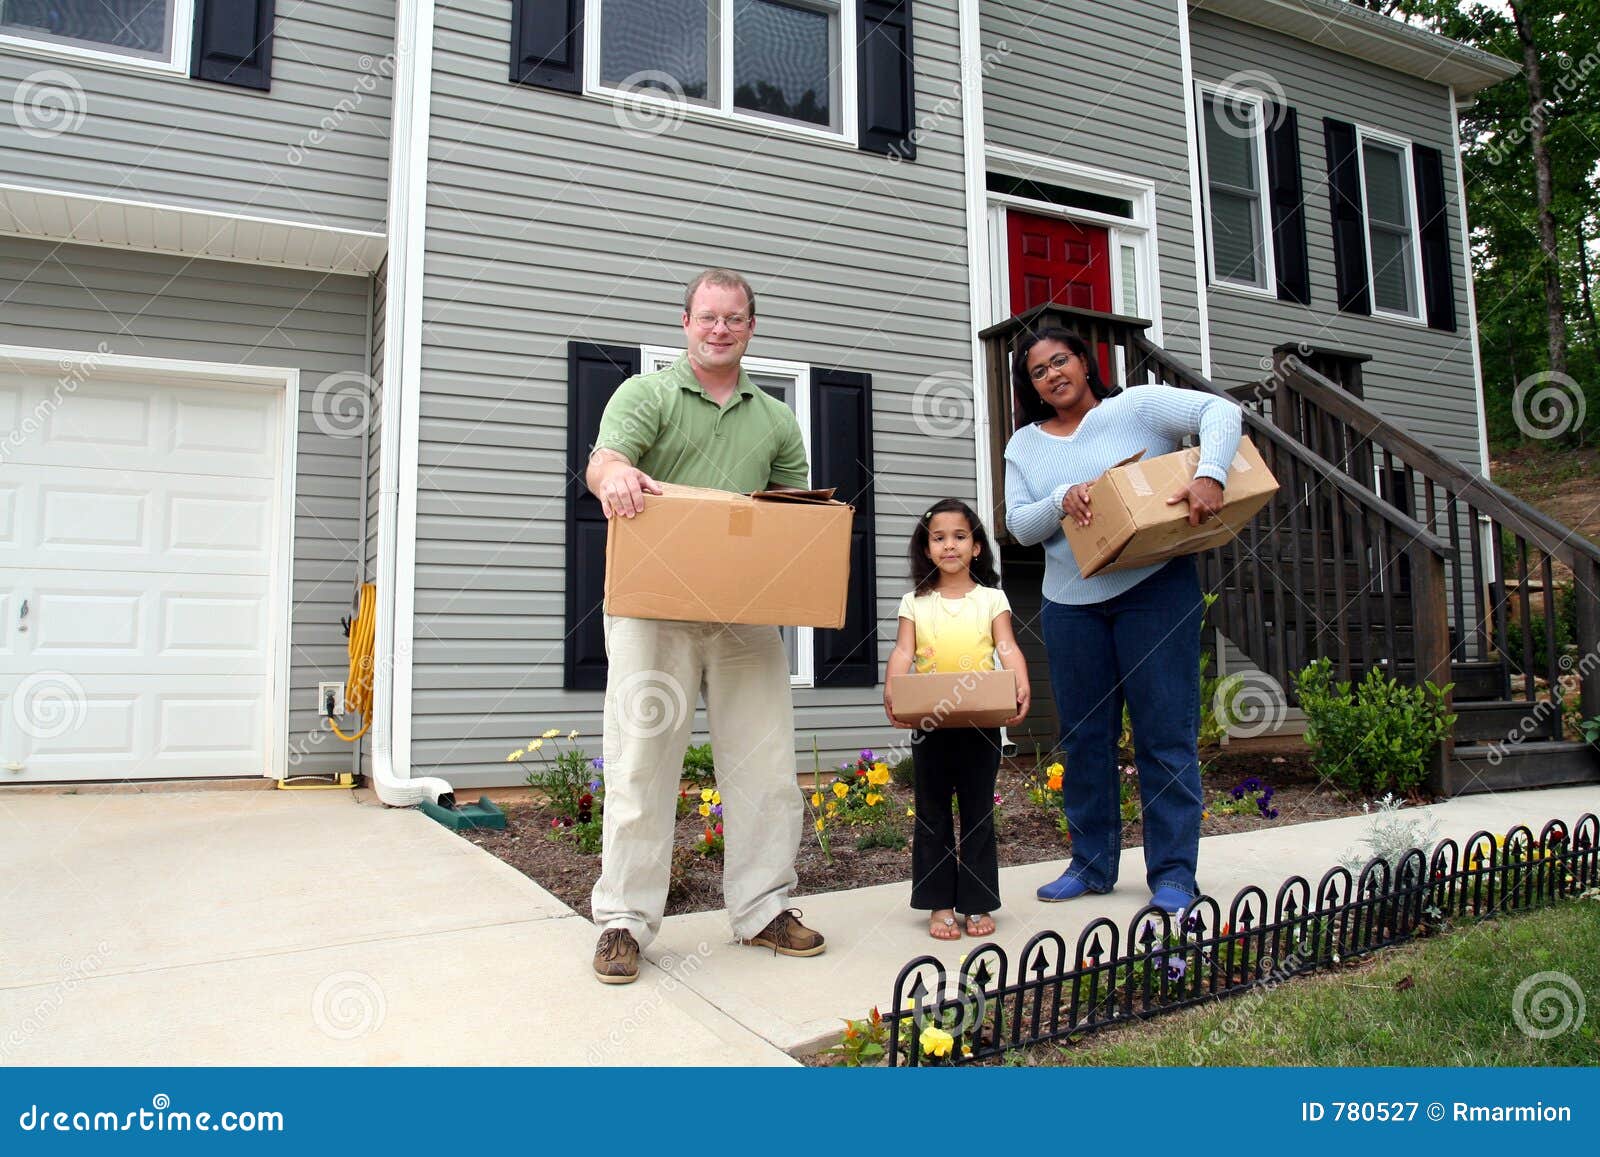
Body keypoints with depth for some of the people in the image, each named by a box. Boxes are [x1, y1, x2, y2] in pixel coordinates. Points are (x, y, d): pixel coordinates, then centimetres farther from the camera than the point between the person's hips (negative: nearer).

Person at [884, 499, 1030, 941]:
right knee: (932, 816, 7)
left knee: (978, 816, 8)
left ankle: (979, 904, 18)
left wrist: (1022, 689, -24)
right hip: (930, 725, 1)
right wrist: (892, 692, -24)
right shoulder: (916, 603, 6)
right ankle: (939, 904, 17)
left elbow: (1008, 648, -6)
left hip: (982, 723, -1)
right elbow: (903, 651, -5)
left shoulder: (991, 598, 5)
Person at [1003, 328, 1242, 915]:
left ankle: (1173, 873, 8)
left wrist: (1209, 475, -28)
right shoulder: (1024, 445, 12)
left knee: (1165, 732, -2)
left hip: (1156, 590, -4)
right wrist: (1061, 501, -17)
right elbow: (1019, 525, 2)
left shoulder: (1137, 406, 0)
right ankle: (1091, 864, 23)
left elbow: (1220, 411, -11)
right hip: (1070, 604, 4)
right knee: (1083, 736, 10)